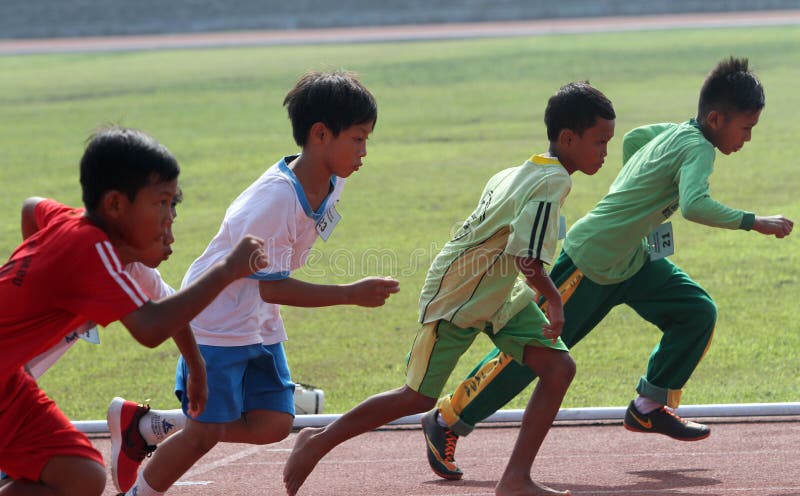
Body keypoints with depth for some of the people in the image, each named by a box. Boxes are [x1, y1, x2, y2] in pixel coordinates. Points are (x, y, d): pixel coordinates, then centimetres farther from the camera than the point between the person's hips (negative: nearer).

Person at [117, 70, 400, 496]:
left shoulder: (331, 182, -3)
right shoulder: (276, 197, -29)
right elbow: (271, 287, -26)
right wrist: (352, 294, -26)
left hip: (260, 325, 8)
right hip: (217, 321, -8)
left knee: (273, 425, 2)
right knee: (207, 432, -8)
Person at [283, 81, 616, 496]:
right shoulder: (551, 183, -26)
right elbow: (528, 259, -33)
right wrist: (554, 299, -17)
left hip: (501, 295, 9)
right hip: (456, 297, -9)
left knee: (558, 368, -7)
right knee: (418, 397, 3)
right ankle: (319, 442, 21)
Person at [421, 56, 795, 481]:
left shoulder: (675, 131, 4)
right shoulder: (697, 147, -22)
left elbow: (632, 139, 24)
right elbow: (694, 205, -40)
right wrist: (754, 222, -35)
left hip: (633, 260, 9)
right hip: (590, 263, -9)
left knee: (698, 313, 0)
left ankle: (649, 408, 11)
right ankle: (446, 422, 9)